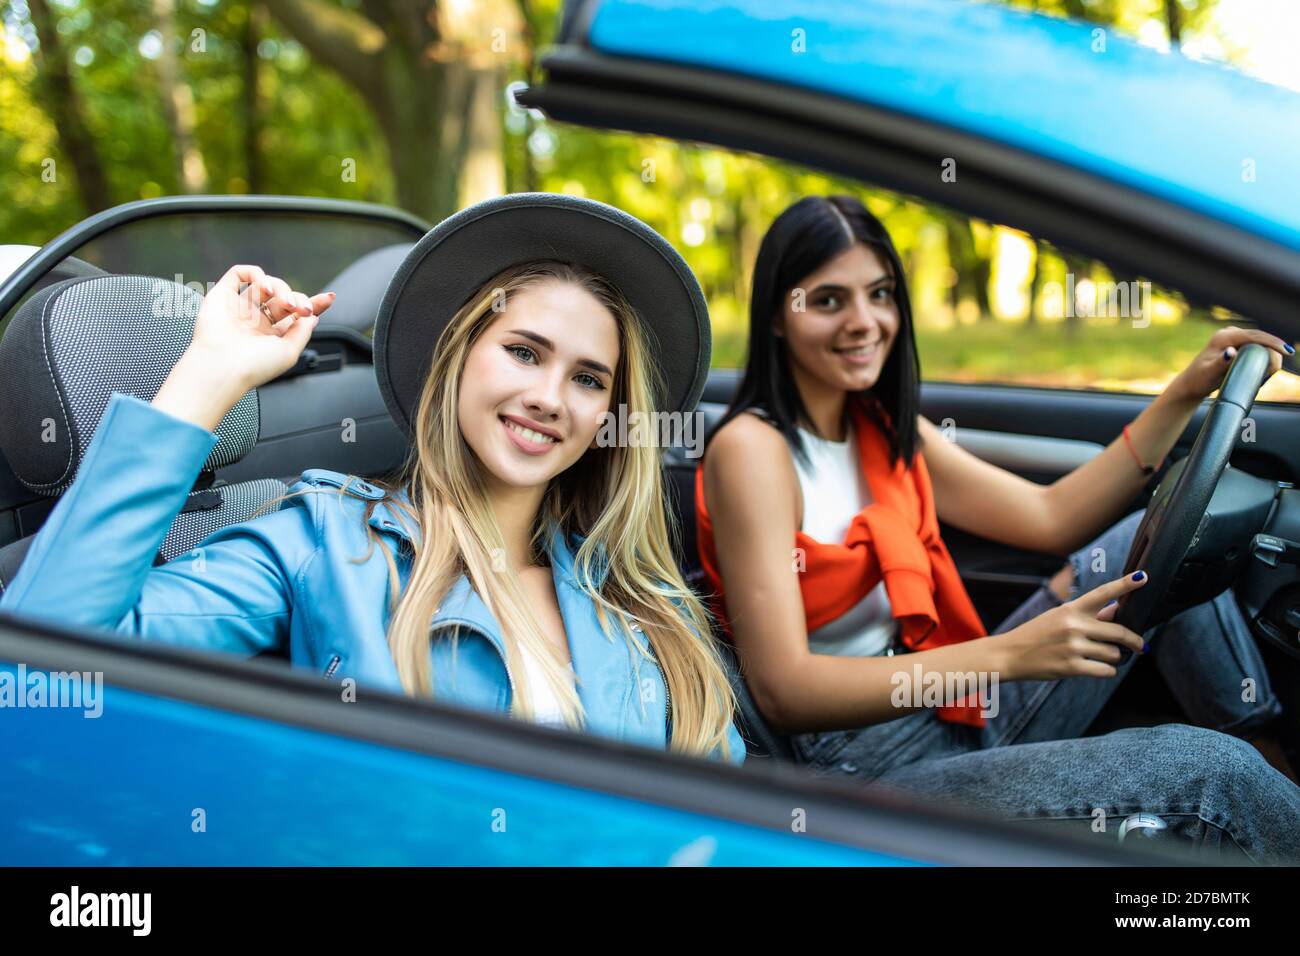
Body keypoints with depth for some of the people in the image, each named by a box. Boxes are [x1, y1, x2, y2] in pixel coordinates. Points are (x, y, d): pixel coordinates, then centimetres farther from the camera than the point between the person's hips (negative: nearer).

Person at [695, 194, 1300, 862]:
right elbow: (783, 690, -23)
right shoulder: (752, 448, -16)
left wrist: (1185, 394, 0)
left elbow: (1051, 518, 8)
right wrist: (1005, 655, -31)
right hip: (865, 765, -8)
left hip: (962, 715, 8)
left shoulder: (883, 429, 9)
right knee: (1204, 771, -21)